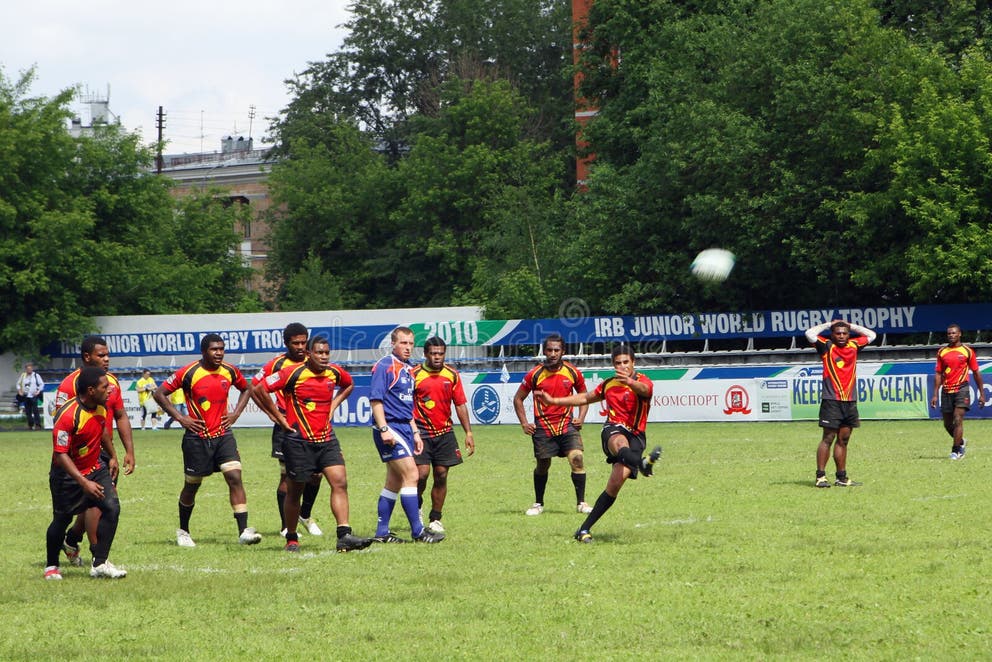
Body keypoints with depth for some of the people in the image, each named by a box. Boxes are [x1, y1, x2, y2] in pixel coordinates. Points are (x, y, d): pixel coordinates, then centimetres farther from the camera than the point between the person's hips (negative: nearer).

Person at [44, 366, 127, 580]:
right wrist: (84, 483, -32)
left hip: (95, 469, 6)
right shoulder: (68, 415, -28)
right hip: (68, 475, -6)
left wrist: (113, 456, 26)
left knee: (112, 507, -13)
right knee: (62, 520, 7)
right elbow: (61, 454, -27)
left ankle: (100, 563, -6)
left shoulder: (101, 406, -4)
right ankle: (51, 566, 31)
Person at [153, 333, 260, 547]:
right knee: (192, 485, 9)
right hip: (197, 437, -3)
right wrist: (180, 418, -10)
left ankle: (244, 531, -16)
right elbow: (159, 393, -5)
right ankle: (183, 531, 29)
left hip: (223, 435, 3)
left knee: (235, 477, -13)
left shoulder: (229, 371, 2)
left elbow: (246, 389, 23)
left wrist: (235, 413, 8)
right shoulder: (189, 373, -10)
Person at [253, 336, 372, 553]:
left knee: (340, 483, -11)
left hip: (326, 439, 4)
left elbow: (349, 385, 28)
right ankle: (291, 539, 21)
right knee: (294, 491, 6)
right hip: (298, 441, -4)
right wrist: (278, 417, -8)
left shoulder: (334, 372, 4)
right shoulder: (293, 373, -13)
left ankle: (344, 535, -14)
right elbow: (259, 389, -12)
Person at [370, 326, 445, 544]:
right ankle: (418, 531, -11)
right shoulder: (384, 366, -9)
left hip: (404, 428, 9)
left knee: (395, 482, 10)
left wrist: (415, 432, 22)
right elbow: (375, 399, -16)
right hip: (390, 428, -9)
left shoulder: (408, 369, 18)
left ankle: (382, 532, 15)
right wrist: (384, 429, -23)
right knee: (410, 475, -13)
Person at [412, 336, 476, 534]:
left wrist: (468, 432, 7)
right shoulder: (415, 375, -4)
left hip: (445, 432, 3)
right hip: (421, 433, -3)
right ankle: (416, 506, 16)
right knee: (421, 473, -13)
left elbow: (460, 404, 11)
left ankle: (435, 519, 14)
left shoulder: (452, 375, 6)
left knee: (441, 475, 3)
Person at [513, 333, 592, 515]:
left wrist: (580, 418, 3)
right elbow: (518, 399, 8)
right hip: (543, 426, 0)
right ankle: (538, 504, 25)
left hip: (567, 425, 0)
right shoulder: (535, 374, -4)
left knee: (577, 459, -14)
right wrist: (524, 423, 1)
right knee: (542, 465, 7)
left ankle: (581, 502, -5)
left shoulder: (573, 372, 0)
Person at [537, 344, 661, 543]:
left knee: (615, 484, -16)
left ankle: (584, 530, -6)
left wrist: (629, 381, -51)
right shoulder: (608, 385, 17)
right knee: (621, 441, -38)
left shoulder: (642, 381, -1)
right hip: (613, 430, 3)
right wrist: (553, 401, 31)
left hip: (636, 436, -3)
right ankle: (641, 463, -73)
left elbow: (644, 389, -28)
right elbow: (586, 398, 33)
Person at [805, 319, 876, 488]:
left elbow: (871, 335, 24)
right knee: (828, 438, -6)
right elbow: (810, 334, -13)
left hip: (850, 401, 5)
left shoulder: (853, 346, 13)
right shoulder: (826, 346, 0)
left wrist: (851, 326, 16)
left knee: (843, 439, 8)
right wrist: (829, 324, 0)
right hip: (831, 401, -5)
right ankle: (820, 476, -4)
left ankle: (842, 478, 11)